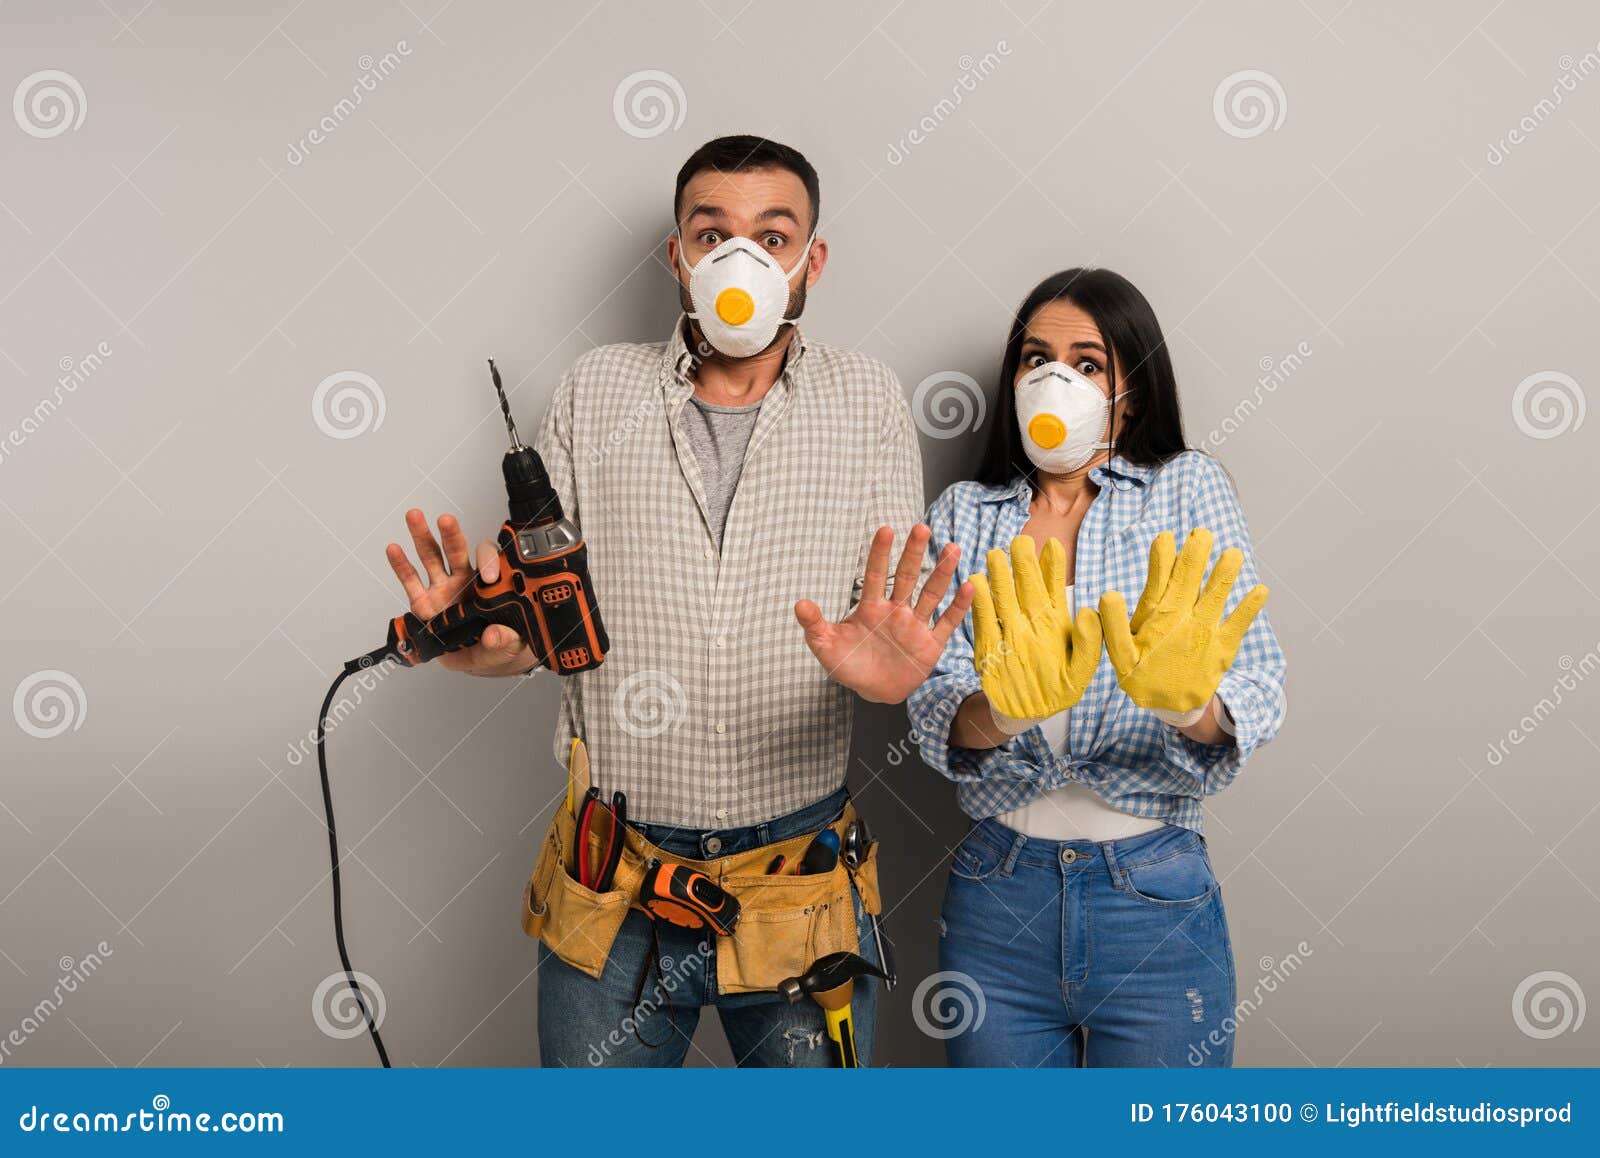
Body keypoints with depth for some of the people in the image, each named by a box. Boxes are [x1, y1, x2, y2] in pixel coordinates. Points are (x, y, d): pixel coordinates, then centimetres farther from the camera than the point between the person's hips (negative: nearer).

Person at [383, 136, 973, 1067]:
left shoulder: (866, 400, 1)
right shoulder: (595, 392, 3)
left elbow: (908, 615, -4)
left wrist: (893, 667, -27)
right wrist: (492, 641, -22)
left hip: (804, 878, 0)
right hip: (616, 879, 0)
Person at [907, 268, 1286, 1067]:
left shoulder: (1188, 489, 1)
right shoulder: (965, 514, 4)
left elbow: (1257, 690, -12)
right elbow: (933, 706, -10)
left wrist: (1189, 703, -34)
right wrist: (1000, 710, -33)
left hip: (1156, 906, -1)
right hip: (996, 899, 2)